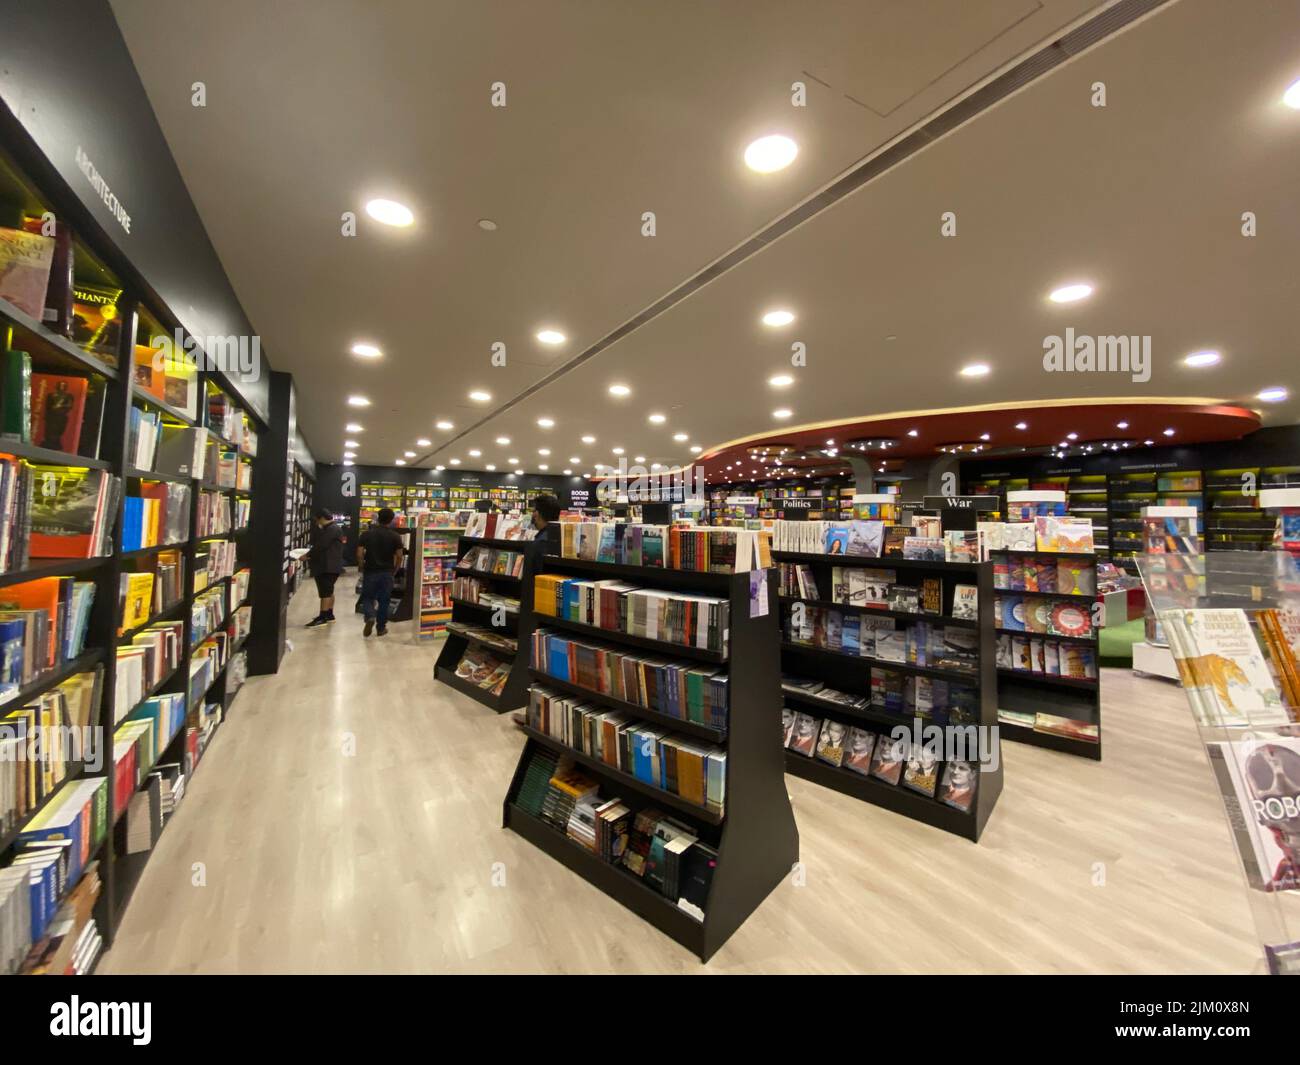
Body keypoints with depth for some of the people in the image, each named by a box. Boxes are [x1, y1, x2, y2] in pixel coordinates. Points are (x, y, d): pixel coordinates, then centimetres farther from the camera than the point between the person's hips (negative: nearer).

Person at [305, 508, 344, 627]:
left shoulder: (332, 529, -15)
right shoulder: (331, 529, 19)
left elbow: (320, 546, -18)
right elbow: (316, 542, 21)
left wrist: (307, 555, -11)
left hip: (328, 566, -11)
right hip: (329, 565, 11)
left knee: (325, 592, -9)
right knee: (328, 591, 16)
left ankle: (323, 618, -7)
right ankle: (329, 615, 23)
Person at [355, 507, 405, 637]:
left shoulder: (366, 534, -2)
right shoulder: (395, 536, -4)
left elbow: (359, 554, -6)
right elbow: (399, 557, -5)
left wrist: (362, 569, 7)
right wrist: (394, 571, 9)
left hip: (370, 572, 0)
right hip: (387, 573, 0)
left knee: (368, 598, 14)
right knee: (384, 601, 9)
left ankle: (370, 617, -13)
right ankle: (381, 628, 16)